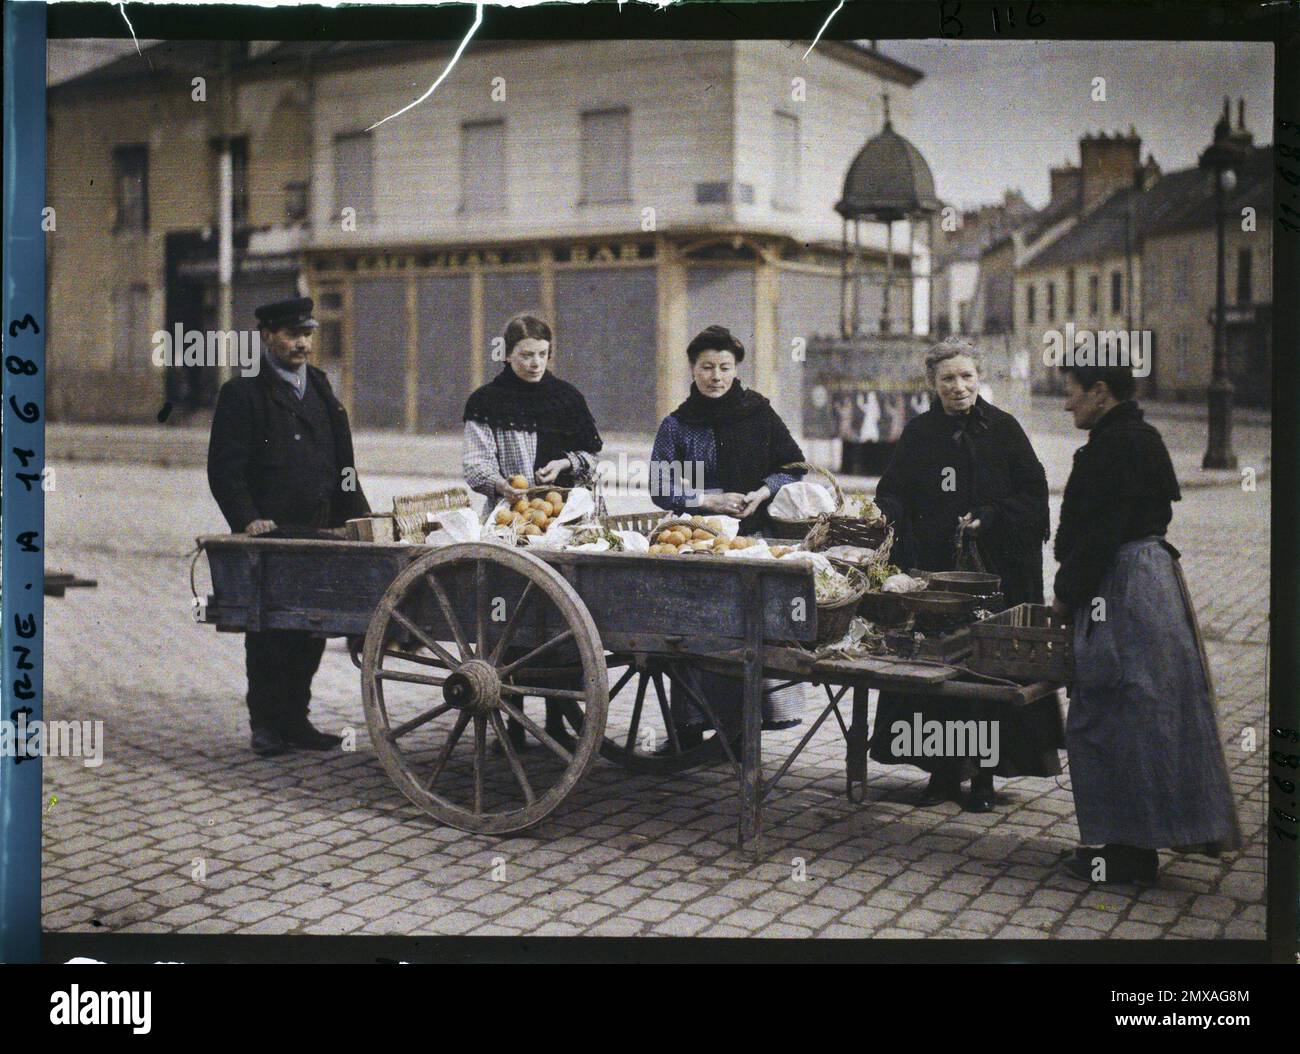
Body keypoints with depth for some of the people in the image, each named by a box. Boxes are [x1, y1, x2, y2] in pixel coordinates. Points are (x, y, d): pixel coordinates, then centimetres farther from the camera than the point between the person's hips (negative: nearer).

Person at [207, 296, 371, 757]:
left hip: (318, 533, 6)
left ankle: (295, 720, 18)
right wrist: (248, 520, -20)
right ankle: (266, 724, 12)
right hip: (269, 534, -6)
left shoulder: (318, 386, 16)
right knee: (268, 634, 2)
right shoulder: (243, 393, -4)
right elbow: (224, 469, -8)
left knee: (310, 633, 8)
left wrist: (355, 514, 10)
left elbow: (339, 460, 19)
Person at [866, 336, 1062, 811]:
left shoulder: (1003, 428, 2)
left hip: (997, 570, -2)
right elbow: (892, 492, 5)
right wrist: (889, 517, -17)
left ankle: (984, 775, 9)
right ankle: (943, 771, 12)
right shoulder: (918, 433, 9)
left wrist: (989, 519, -14)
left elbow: (1033, 493, 0)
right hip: (933, 569, 2)